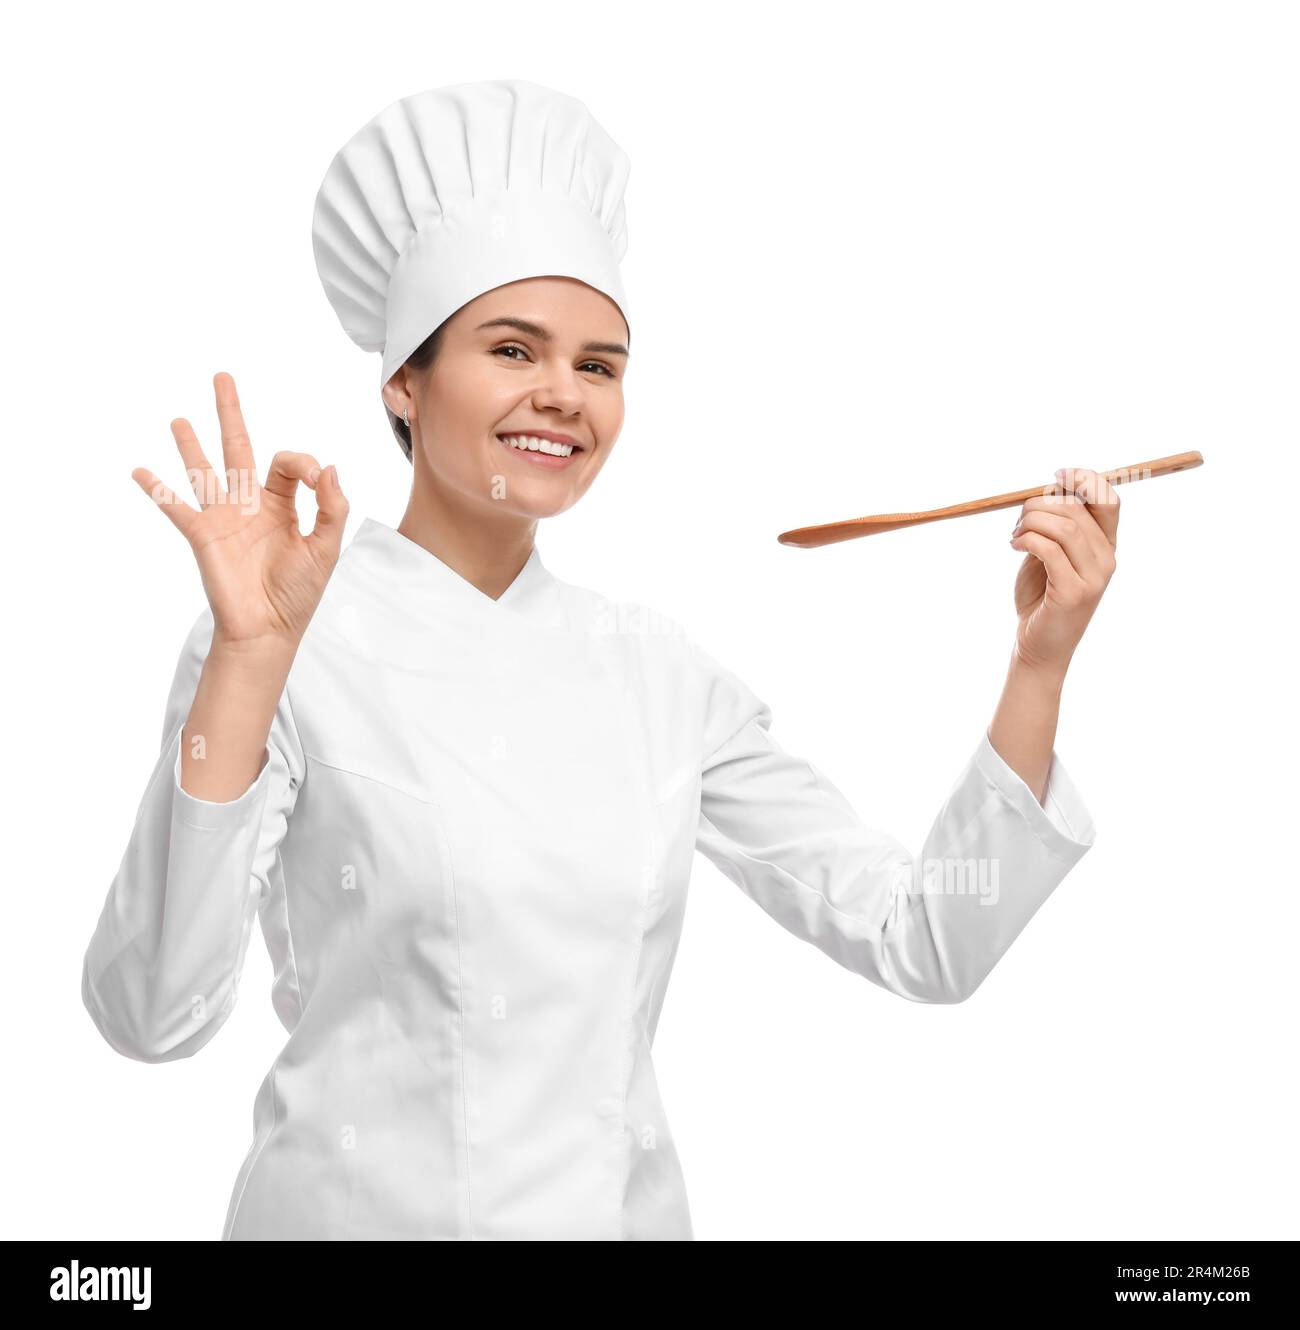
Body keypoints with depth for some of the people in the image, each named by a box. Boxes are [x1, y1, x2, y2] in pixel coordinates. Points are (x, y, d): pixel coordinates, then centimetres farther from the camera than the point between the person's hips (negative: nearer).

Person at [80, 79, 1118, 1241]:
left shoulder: (660, 670, 0)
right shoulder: (294, 648, -13)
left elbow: (927, 947, -1)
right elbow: (152, 1013, -25)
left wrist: (1040, 665, -10)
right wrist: (253, 657, -34)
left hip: (630, 1205, 5)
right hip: (370, 1203, -4)